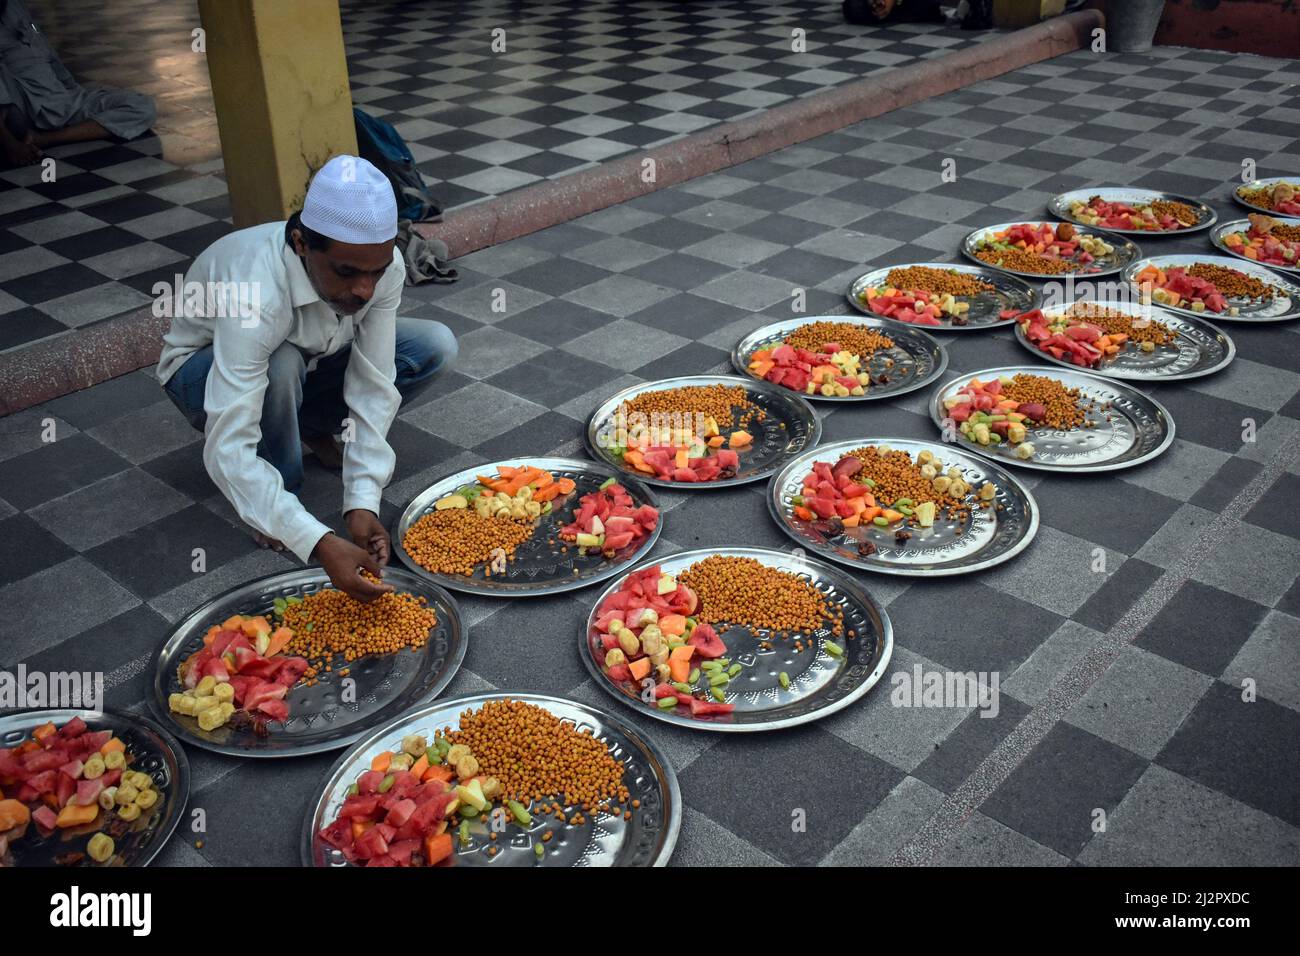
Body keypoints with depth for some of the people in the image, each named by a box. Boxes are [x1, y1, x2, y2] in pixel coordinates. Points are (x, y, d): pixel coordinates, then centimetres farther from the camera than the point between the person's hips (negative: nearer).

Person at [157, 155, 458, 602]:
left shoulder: (383, 265, -28)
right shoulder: (256, 293, -43)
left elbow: (373, 388, -24)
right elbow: (226, 451, -46)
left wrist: (362, 503, -35)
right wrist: (320, 544, -54)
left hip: (309, 357, 5)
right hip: (203, 369, -4)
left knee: (437, 346, -15)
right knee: (281, 366, -39)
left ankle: (311, 427, 6)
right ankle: (281, 483, -10)